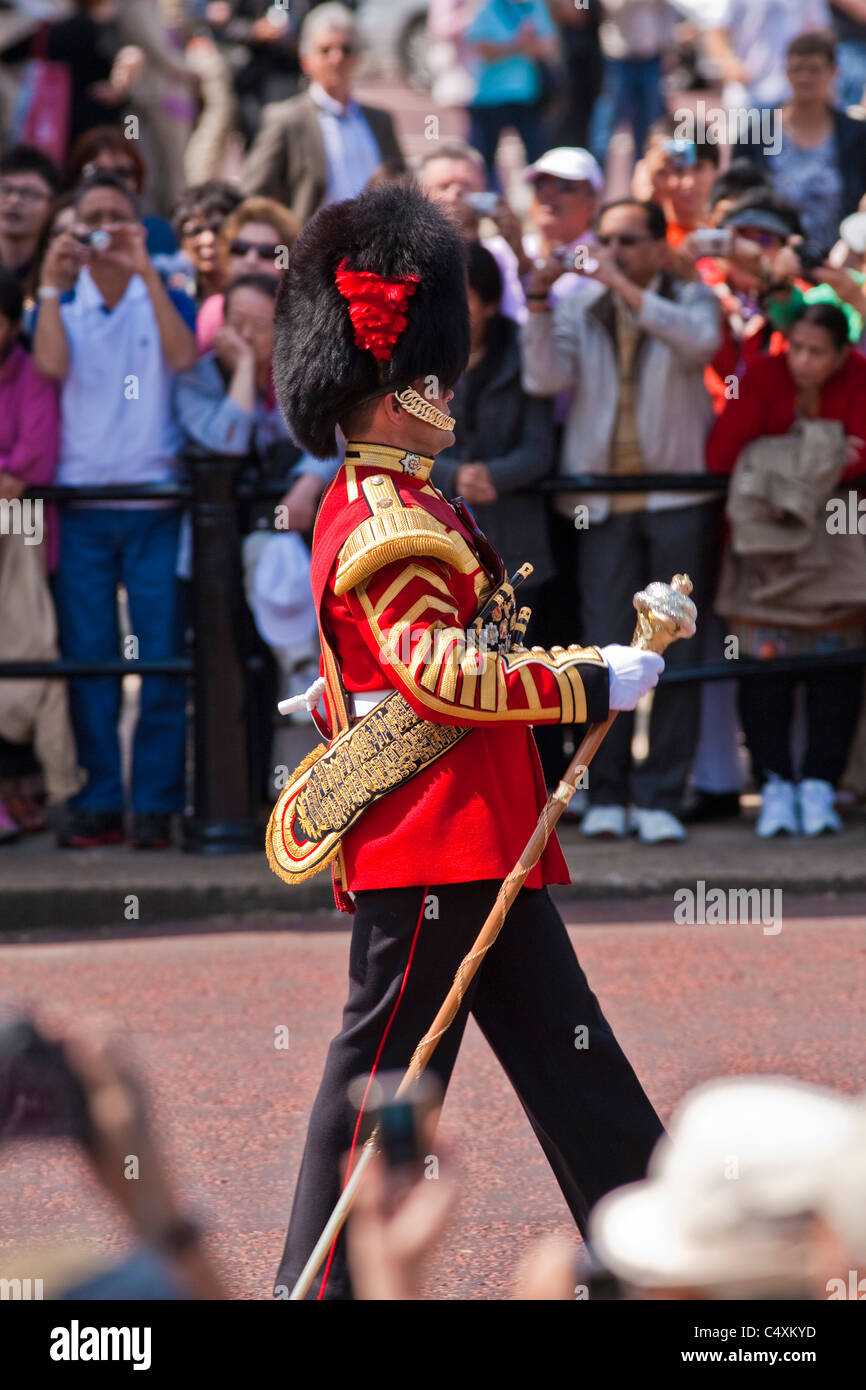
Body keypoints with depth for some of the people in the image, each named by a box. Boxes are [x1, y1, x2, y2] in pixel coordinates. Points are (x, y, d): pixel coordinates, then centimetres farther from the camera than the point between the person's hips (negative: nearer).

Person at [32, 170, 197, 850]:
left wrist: (145, 271, -16)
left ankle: (156, 802, 0)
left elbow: (184, 357, -14)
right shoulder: (63, 306, 11)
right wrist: (52, 282, -11)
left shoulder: (163, 300, 8)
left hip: (155, 503, -1)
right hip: (81, 506, 1)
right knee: (87, 658, 1)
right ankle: (97, 801, 5)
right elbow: (51, 364, -10)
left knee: (162, 658, -4)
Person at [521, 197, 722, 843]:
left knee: (676, 649, 0)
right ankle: (606, 794, 4)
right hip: (602, 502, 1)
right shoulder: (578, 310, 10)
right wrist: (539, 301, -14)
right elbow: (546, 378, -5)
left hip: (678, 496, -1)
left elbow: (701, 339, -18)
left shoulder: (691, 300, 6)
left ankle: (660, 796, 4)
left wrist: (625, 287, -21)